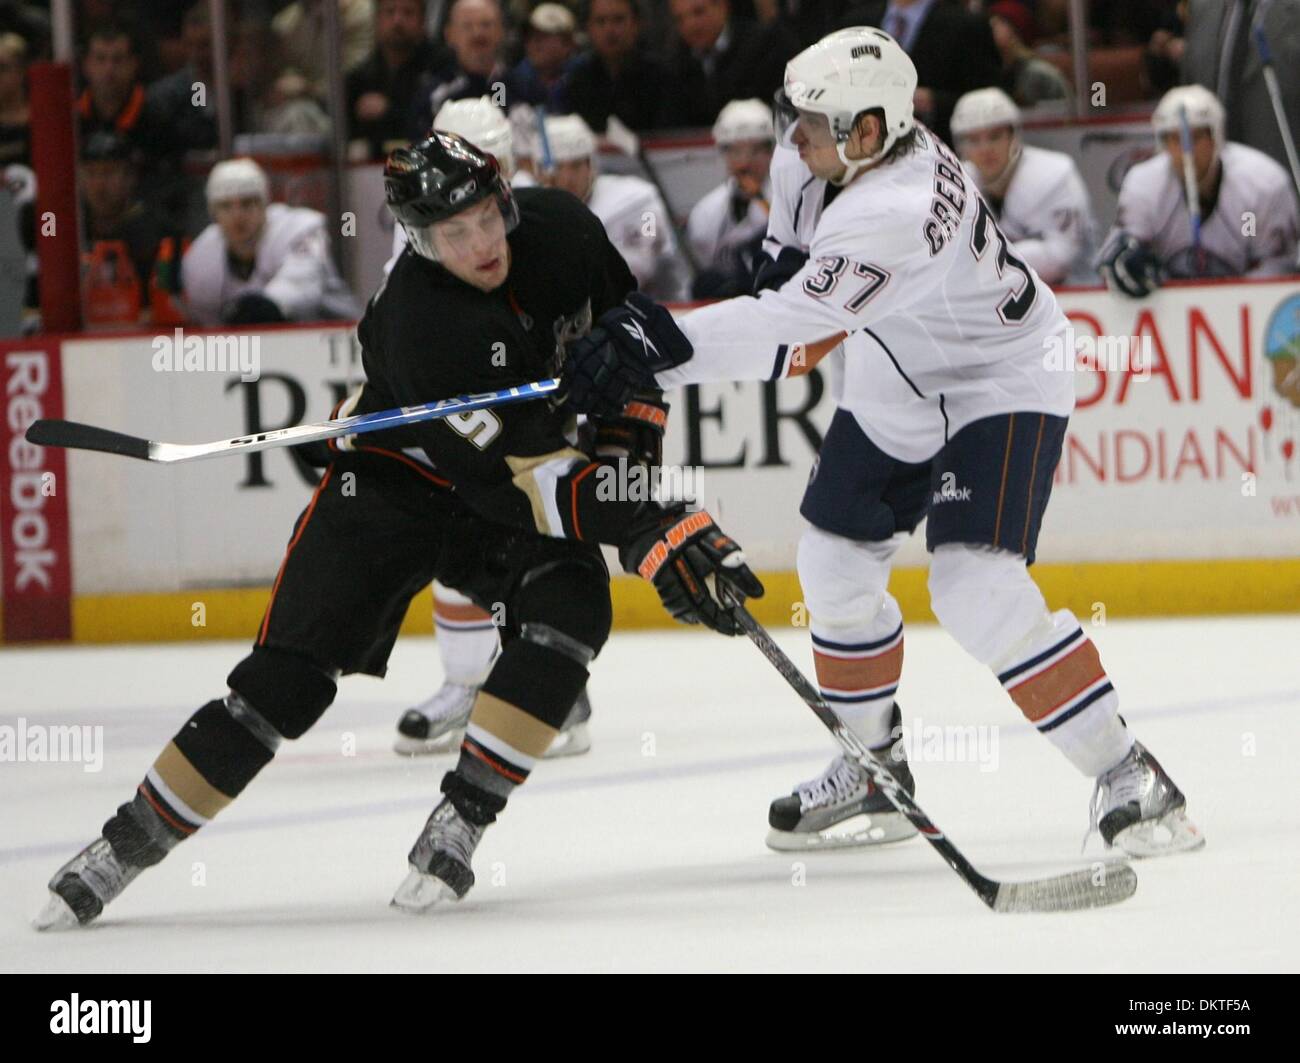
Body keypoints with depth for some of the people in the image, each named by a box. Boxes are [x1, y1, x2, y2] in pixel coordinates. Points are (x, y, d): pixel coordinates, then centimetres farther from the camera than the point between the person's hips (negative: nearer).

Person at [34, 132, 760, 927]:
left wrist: (630, 435, -6)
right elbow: (514, 482, -34)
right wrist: (648, 530, -39)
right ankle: (126, 844, 1)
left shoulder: (558, 228, -16)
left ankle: (457, 824, -15)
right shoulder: (424, 324, -33)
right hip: (398, 472, -5)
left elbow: (631, 328, 5)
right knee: (288, 676, -11)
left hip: (538, 451, 5)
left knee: (568, 613, -24)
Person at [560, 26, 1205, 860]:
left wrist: (659, 349, -50)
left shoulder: (896, 211, -37)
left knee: (978, 589, -23)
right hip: (901, 380, 10)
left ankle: (1129, 775, -14)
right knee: (836, 566, 10)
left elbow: (798, 318, -45)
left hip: (1005, 380, -10)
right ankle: (873, 774, 28)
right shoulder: (829, 153, -10)